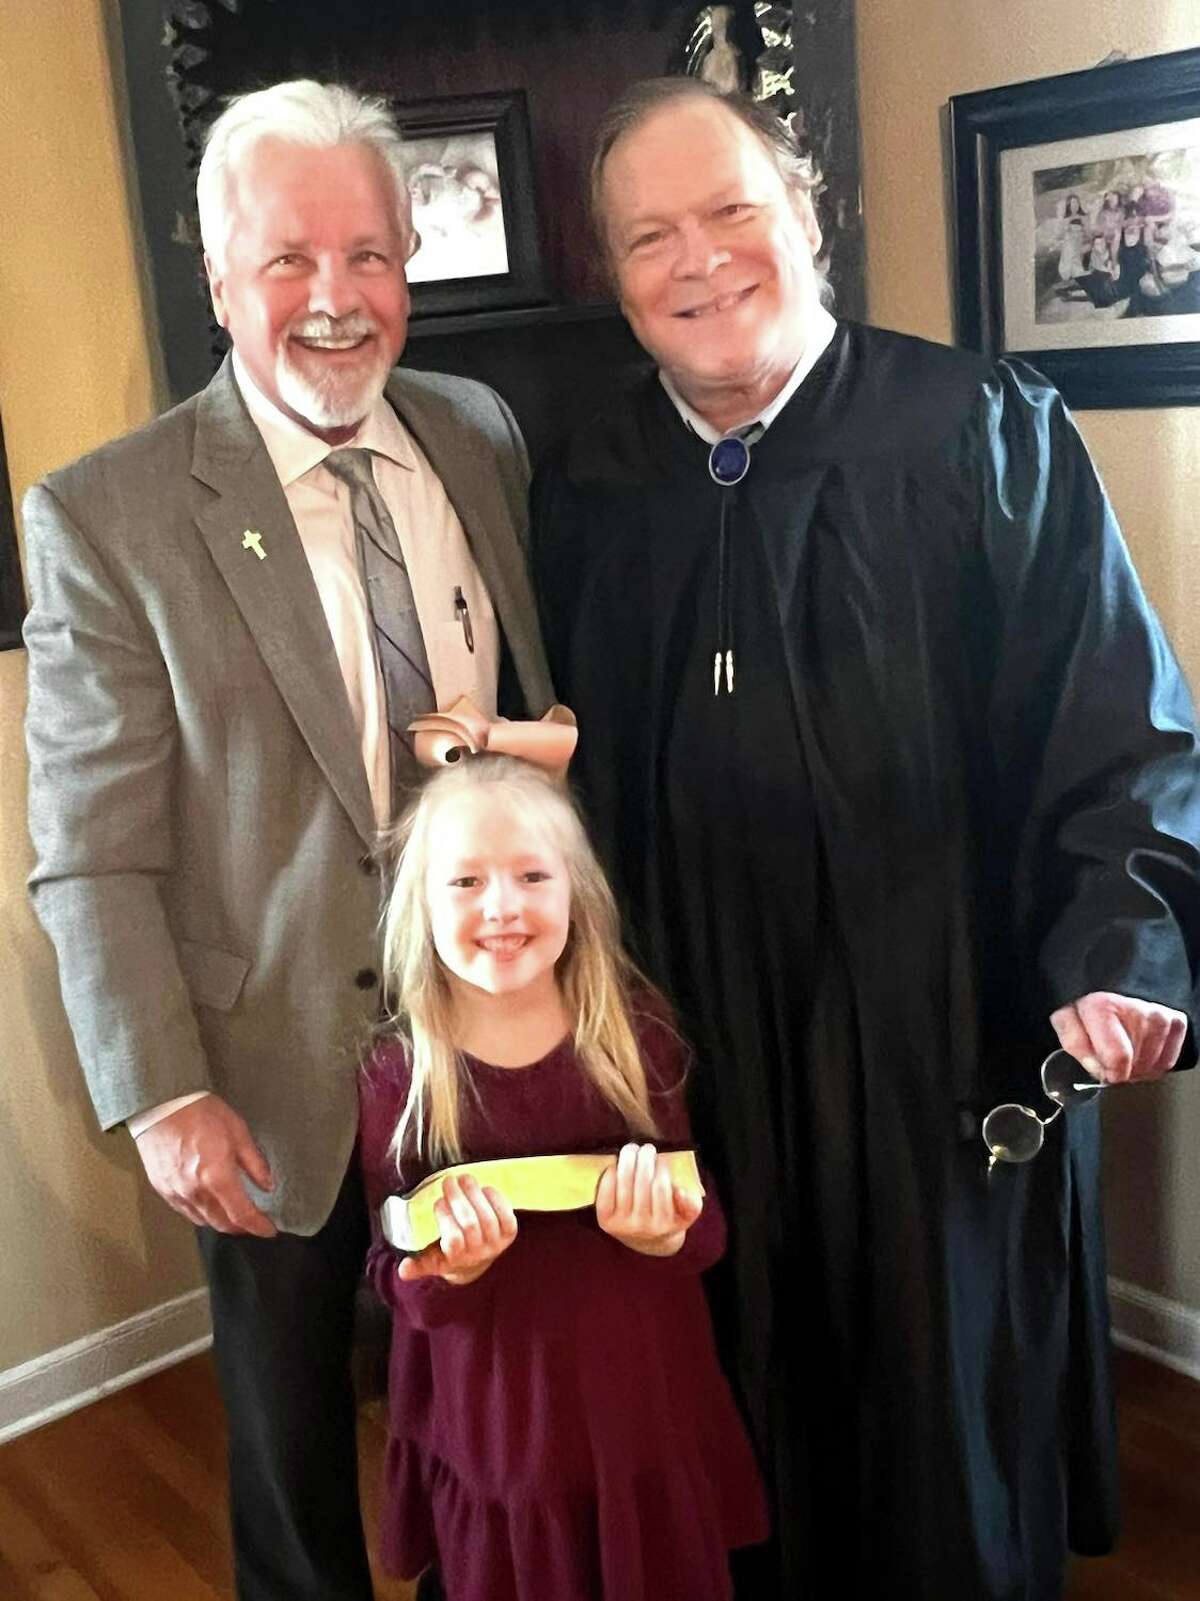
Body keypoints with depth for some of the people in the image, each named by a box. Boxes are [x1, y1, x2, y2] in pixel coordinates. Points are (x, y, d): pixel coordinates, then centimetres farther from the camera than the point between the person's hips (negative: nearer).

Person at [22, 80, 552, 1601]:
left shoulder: (482, 435, 1)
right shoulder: (104, 514, -14)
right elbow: (92, 852, -12)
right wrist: (164, 1098, -14)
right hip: (282, 1073, -3)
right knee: (295, 1462, 19)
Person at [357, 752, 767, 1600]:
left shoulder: (634, 1036, -9)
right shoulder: (397, 1072, -11)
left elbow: (706, 1230, -2)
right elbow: (399, 1283, -6)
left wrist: (662, 1236, -23)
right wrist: (456, 1266, -26)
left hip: (647, 1413, 1)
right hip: (493, 1429, -1)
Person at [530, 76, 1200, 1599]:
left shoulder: (982, 432, -7)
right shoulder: (580, 492, 4)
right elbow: (570, 768, 9)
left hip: (940, 1035, -2)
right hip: (694, 1046, 3)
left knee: (949, 1407, 17)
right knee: (740, 1413, 19)